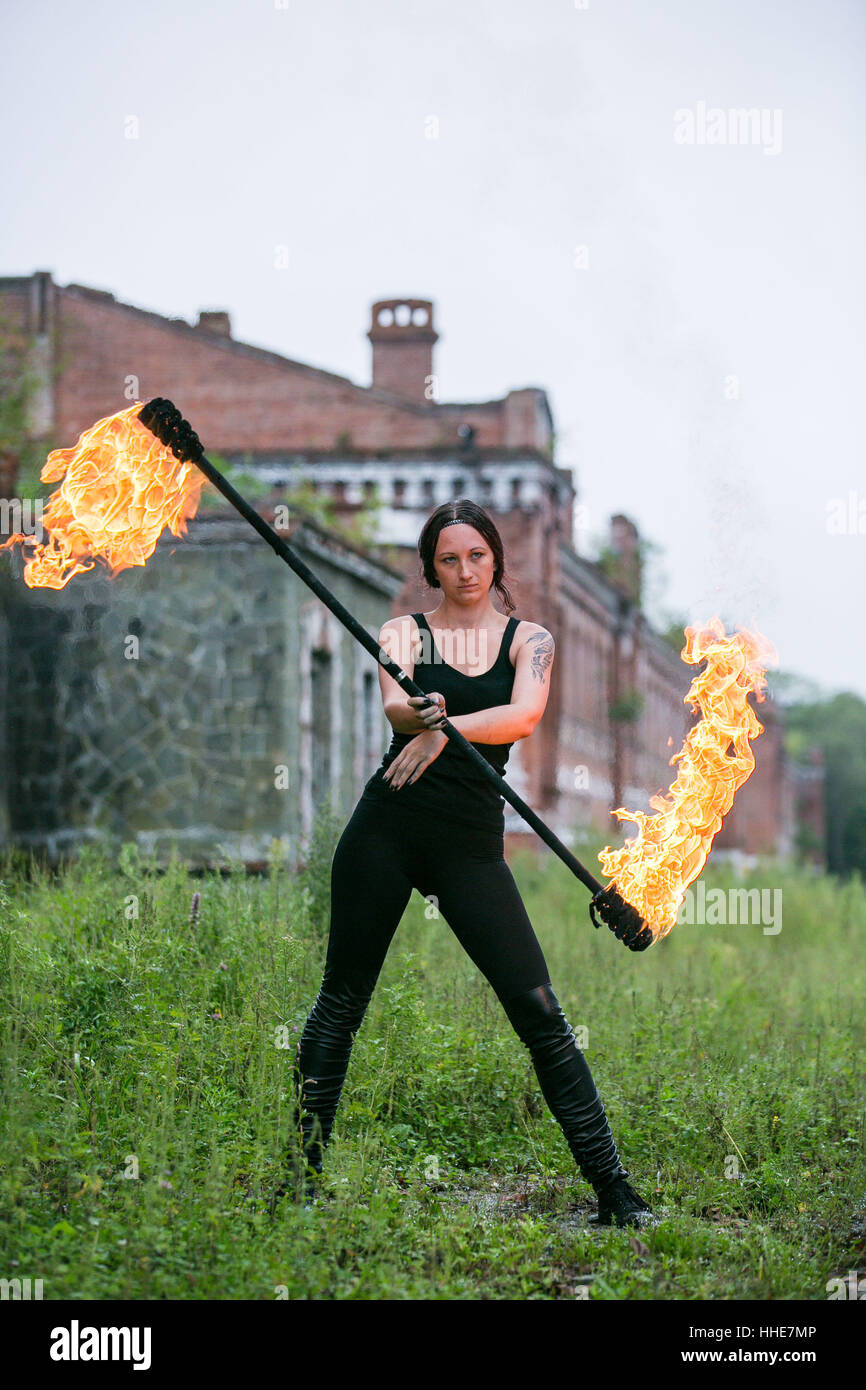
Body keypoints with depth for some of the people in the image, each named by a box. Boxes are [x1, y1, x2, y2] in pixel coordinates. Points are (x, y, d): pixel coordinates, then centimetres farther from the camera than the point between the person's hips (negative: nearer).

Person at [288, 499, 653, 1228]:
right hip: (388, 824, 1)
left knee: (538, 1008, -7)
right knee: (342, 1002, 5)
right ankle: (303, 1170, 18)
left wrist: (447, 729, -27)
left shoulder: (528, 639, 9)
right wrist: (420, 714, -35)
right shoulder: (404, 633, 9)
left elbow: (525, 715, -11)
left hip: (472, 840, 0)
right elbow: (395, 704, -12)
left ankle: (612, 1186, -3)